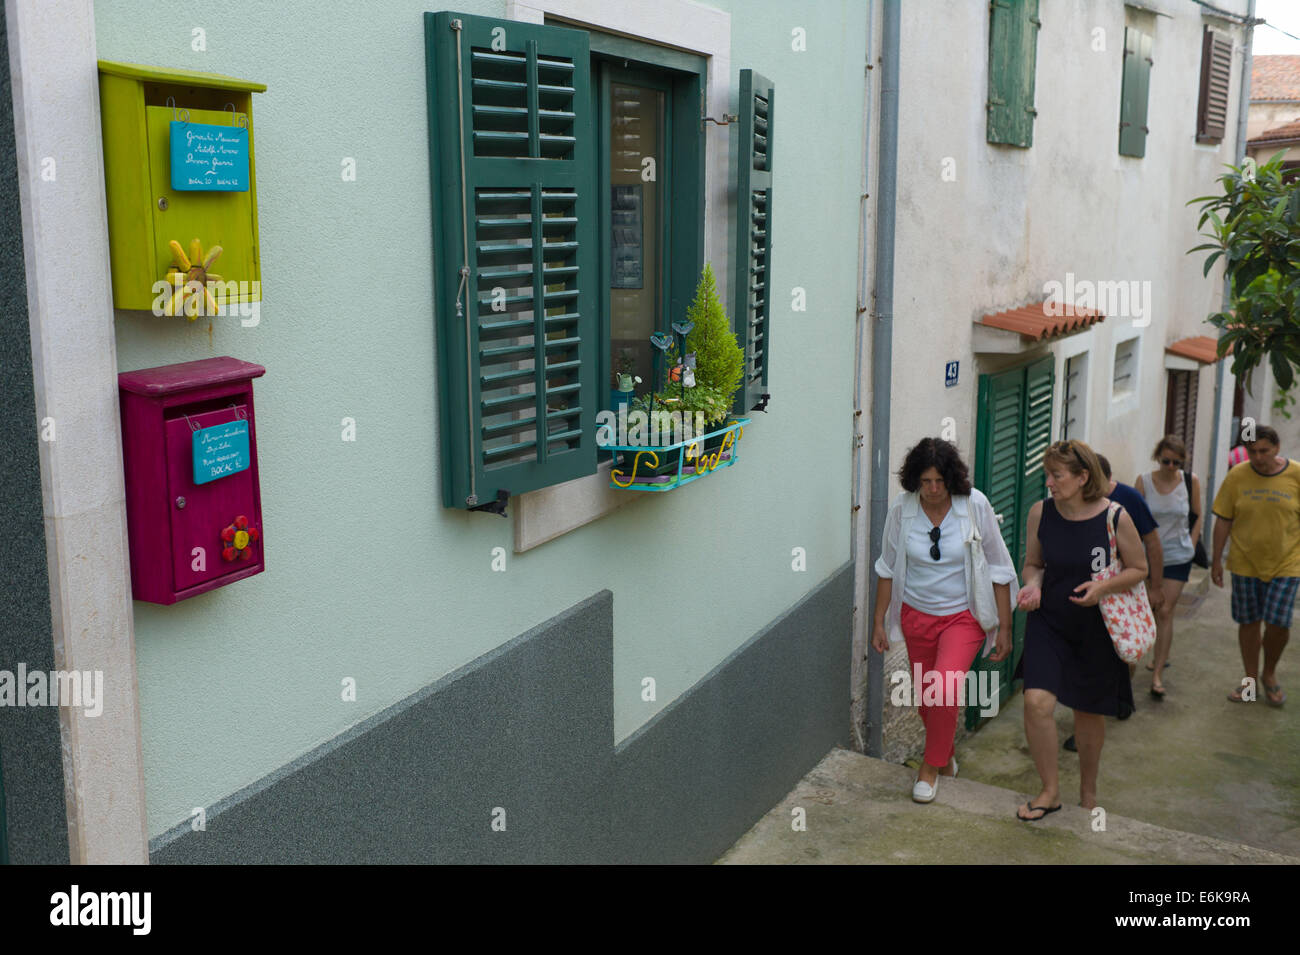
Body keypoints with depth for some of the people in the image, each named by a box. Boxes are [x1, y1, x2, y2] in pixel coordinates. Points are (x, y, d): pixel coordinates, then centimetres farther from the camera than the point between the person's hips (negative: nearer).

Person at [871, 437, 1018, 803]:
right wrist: (879, 621, 5)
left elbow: (998, 570, -6)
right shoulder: (902, 509, -9)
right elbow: (888, 568, 4)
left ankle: (932, 765, 1)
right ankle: (946, 756, 38)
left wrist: (1004, 627, -4)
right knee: (926, 696, 10)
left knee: (944, 686, -21)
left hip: (964, 616, -3)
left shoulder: (975, 505, -14)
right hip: (916, 615, 3)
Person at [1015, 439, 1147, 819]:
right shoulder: (1040, 512, -6)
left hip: (1096, 627, -1)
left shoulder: (1115, 517, -13)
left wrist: (1103, 586, -20)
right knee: (1036, 701, -16)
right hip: (1048, 621, 1)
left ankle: (1088, 792, 38)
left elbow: (1139, 569, -2)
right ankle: (1050, 790, 4)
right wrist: (1032, 585, -14)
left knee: (1089, 712, 13)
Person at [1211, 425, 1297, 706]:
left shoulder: (1295, 475, -8)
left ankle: (1269, 674, 20)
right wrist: (1216, 560, 2)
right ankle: (1251, 679, 26)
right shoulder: (1237, 476, -5)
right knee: (1248, 622, 9)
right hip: (1245, 562, 2)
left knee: (1278, 623, -7)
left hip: (1285, 563, -1)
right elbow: (1223, 520, 1)